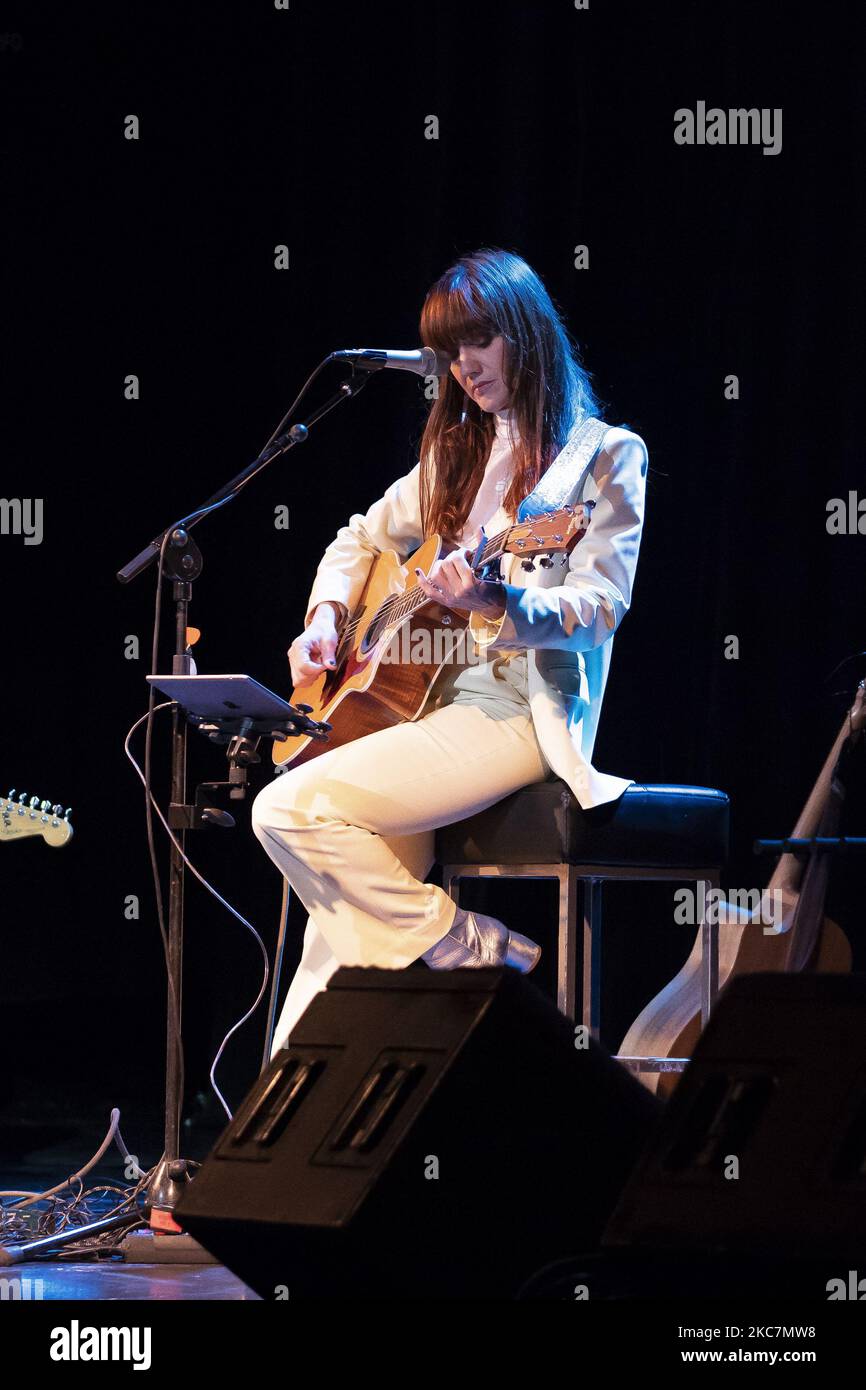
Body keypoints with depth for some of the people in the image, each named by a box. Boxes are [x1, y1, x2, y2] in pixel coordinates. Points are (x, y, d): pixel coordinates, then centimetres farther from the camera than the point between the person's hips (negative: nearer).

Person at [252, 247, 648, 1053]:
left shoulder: (604, 456, 0)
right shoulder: (460, 453, 21)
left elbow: (599, 603, -12)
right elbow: (364, 539, 32)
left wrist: (497, 604, -30)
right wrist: (326, 616, 13)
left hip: (520, 711, -7)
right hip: (439, 698, 7)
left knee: (290, 811, -20)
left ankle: (471, 955, -9)